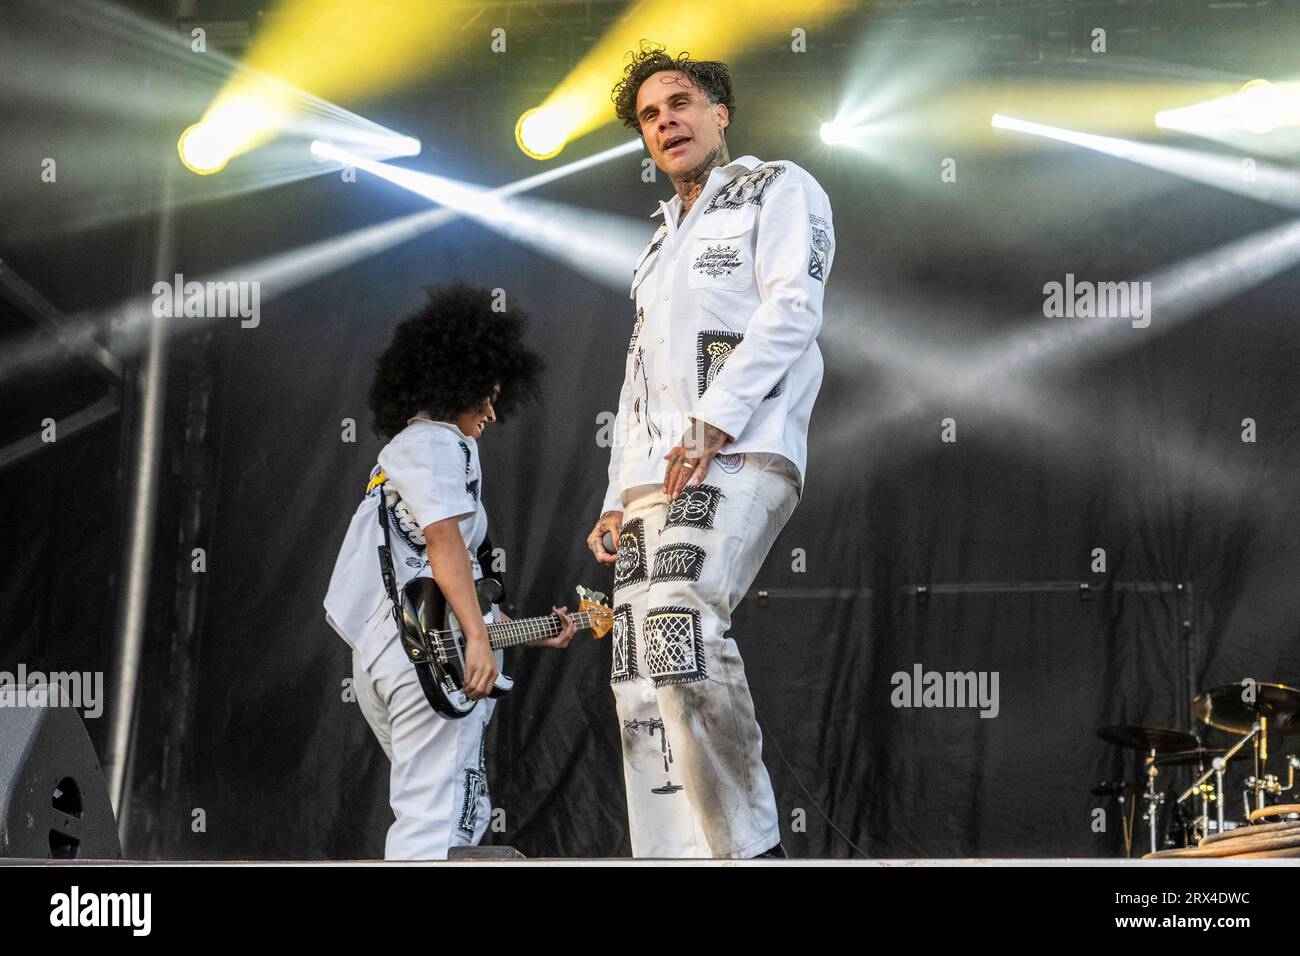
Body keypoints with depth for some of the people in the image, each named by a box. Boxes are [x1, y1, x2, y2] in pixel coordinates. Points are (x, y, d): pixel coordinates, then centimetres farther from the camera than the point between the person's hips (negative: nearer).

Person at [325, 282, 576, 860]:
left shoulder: (398, 453, 30)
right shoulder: (438, 441, -1)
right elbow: (444, 538, -18)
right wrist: (478, 638, -26)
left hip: (380, 654, 10)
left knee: (463, 817, 15)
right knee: (439, 823, -16)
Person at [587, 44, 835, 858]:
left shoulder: (778, 189, 10)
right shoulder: (662, 247, 32)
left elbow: (792, 309, -6)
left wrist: (714, 420, -17)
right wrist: (618, 500, 18)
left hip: (740, 456, -8)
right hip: (652, 479, 8)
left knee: (680, 625, -28)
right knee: (642, 682, -4)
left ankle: (751, 845, -20)